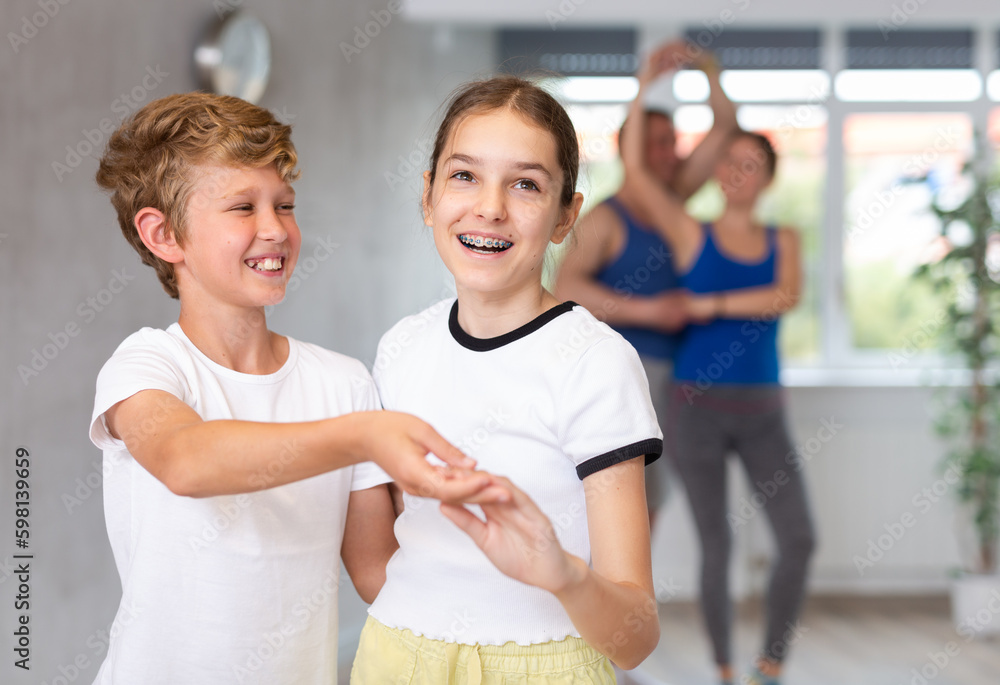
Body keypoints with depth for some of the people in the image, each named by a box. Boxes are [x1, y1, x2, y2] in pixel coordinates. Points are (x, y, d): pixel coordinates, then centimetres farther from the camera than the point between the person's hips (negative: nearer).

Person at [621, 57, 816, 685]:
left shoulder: (784, 240, 10)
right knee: (717, 547, -1)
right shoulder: (690, 234, 2)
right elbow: (635, 166, -9)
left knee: (800, 540, -9)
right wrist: (647, 86, -8)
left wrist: (710, 305, -15)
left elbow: (788, 298, -12)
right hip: (697, 406, -2)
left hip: (762, 413, 3)